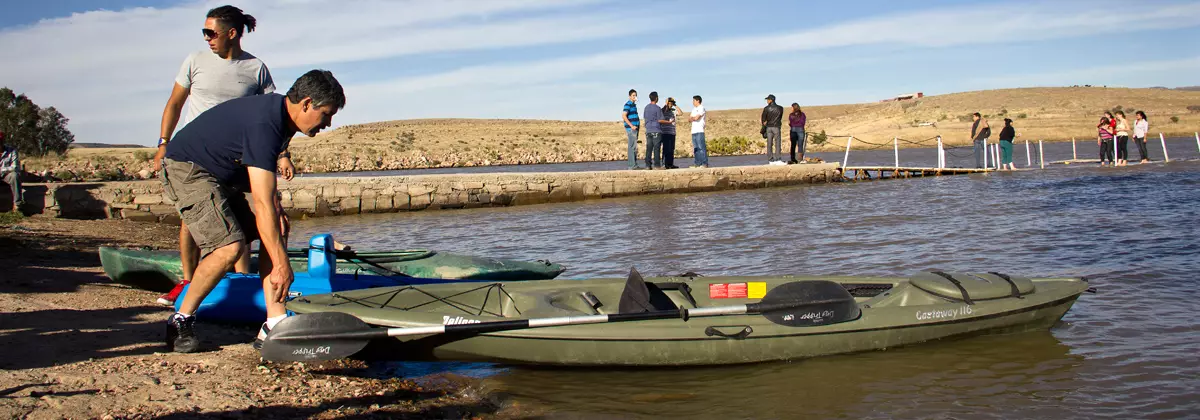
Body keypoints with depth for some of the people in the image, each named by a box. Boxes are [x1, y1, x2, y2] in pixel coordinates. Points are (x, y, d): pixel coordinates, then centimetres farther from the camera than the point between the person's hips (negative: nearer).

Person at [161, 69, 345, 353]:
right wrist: (281, 264, -34)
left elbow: (265, 174, 17)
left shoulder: (281, 114, -1)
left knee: (274, 235, -3)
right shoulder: (265, 126, -32)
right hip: (188, 170, -10)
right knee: (230, 246, -25)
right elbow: (262, 204, -35)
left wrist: (276, 210, 1)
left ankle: (275, 325, -7)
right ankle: (181, 321, -6)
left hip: (222, 176, 10)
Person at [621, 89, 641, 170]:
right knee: (633, 147, -10)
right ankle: (632, 165, -10)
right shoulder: (628, 104, -10)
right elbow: (624, 116, -19)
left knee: (634, 147, 12)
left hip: (635, 128, 10)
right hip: (631, 128, -10)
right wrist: (631, 126, -21)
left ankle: (635, 165, 16)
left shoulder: (634, 104, 19)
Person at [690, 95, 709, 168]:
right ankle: (697, 163, 9)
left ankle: (704, 163, -13)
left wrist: (691, 118, 6)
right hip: (694, 131, 9)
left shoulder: (701, 108, -3)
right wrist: (693, 118, -3)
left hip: (699, 131, -9)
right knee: (696, 148, 7)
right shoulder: (694, 109, 24)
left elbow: (696, 118, -13)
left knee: (701, 147, -11)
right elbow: (690, 118, 17)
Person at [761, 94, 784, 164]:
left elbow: (763, 119, 1)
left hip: (769, 127, 1)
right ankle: (778, 159, -7)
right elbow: (780, 117, 6)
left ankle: (770, 160, 2)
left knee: (769, 144, 4)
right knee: (778, 143, 0)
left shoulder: (766, 108, -4)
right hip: (776, 127, -1)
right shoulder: (780, 108, -1)